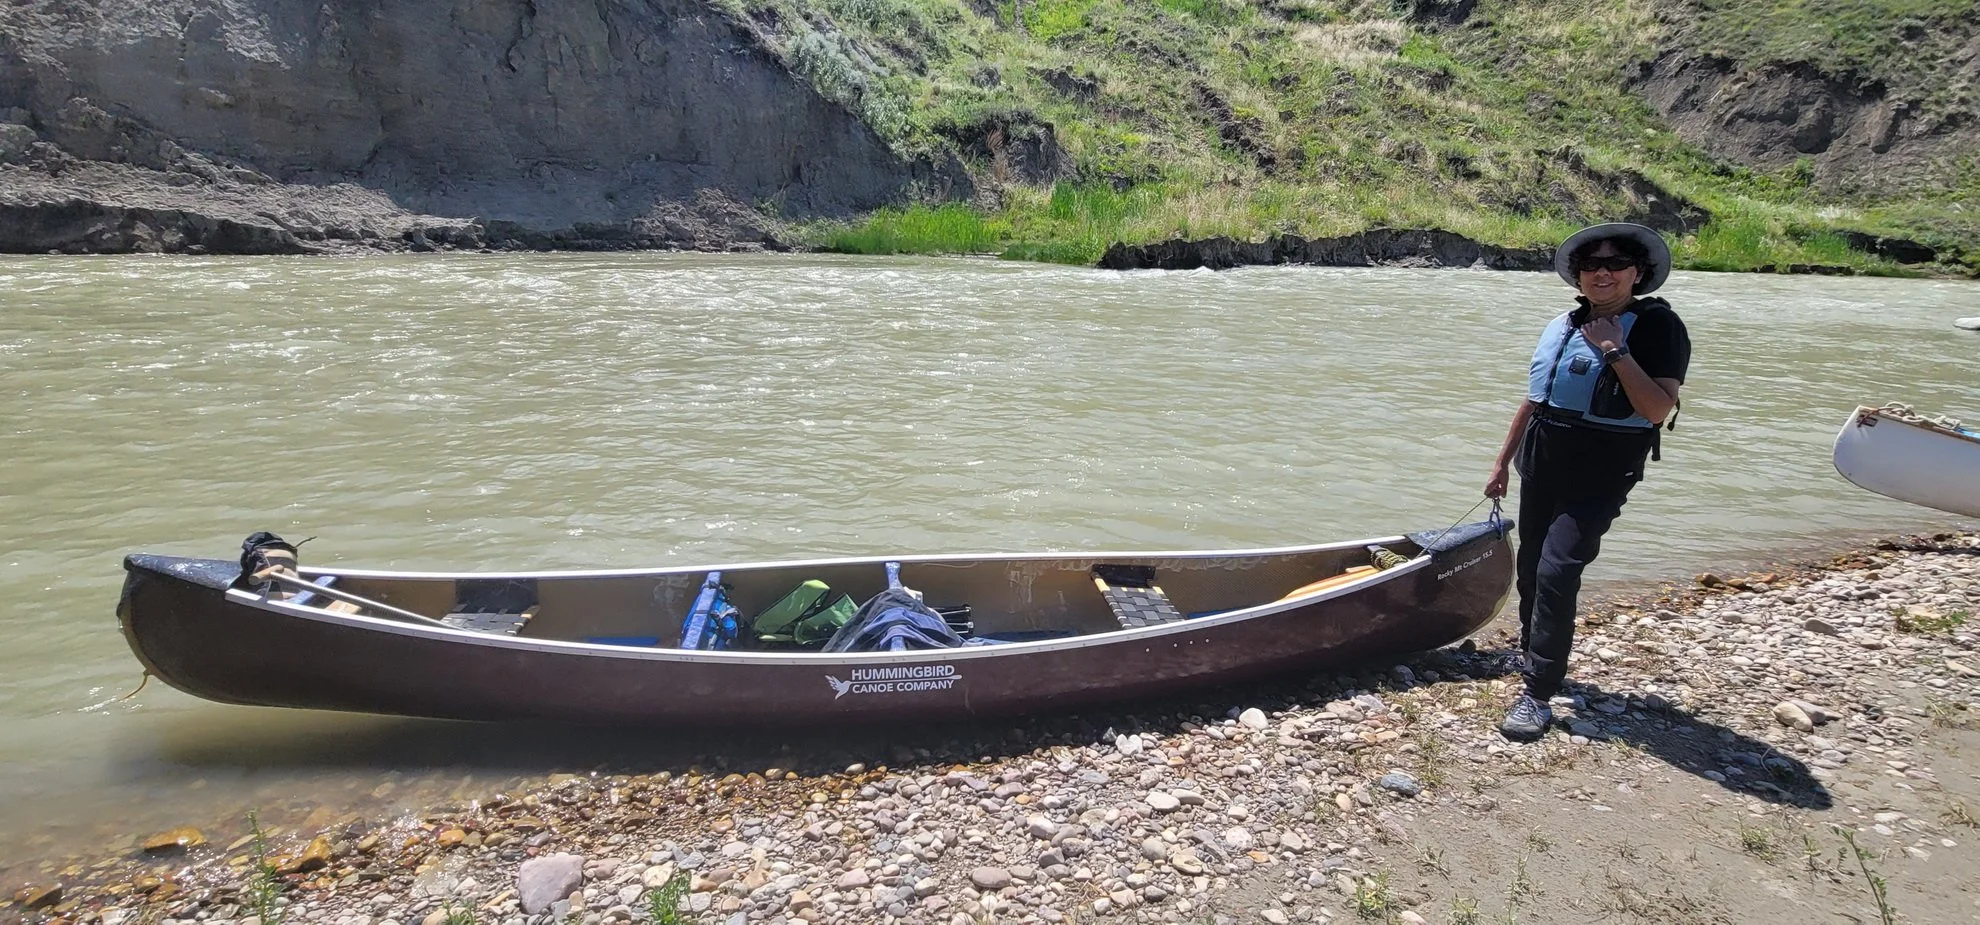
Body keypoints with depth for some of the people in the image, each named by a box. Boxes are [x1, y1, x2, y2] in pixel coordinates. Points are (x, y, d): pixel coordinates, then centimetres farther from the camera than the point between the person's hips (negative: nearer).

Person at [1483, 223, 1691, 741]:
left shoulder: (1657, 327, -9)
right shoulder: (1562, 326, 9)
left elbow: (1658, 410, -21)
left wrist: (1616, 350, -24)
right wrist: (1502, 462, 17)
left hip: (1599, 476, -6)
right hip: (1541, 468, 7)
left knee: (1556, 571, -16)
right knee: (1529, 568, 15)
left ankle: (1538, 695, -9)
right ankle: (1532, 655, 38)